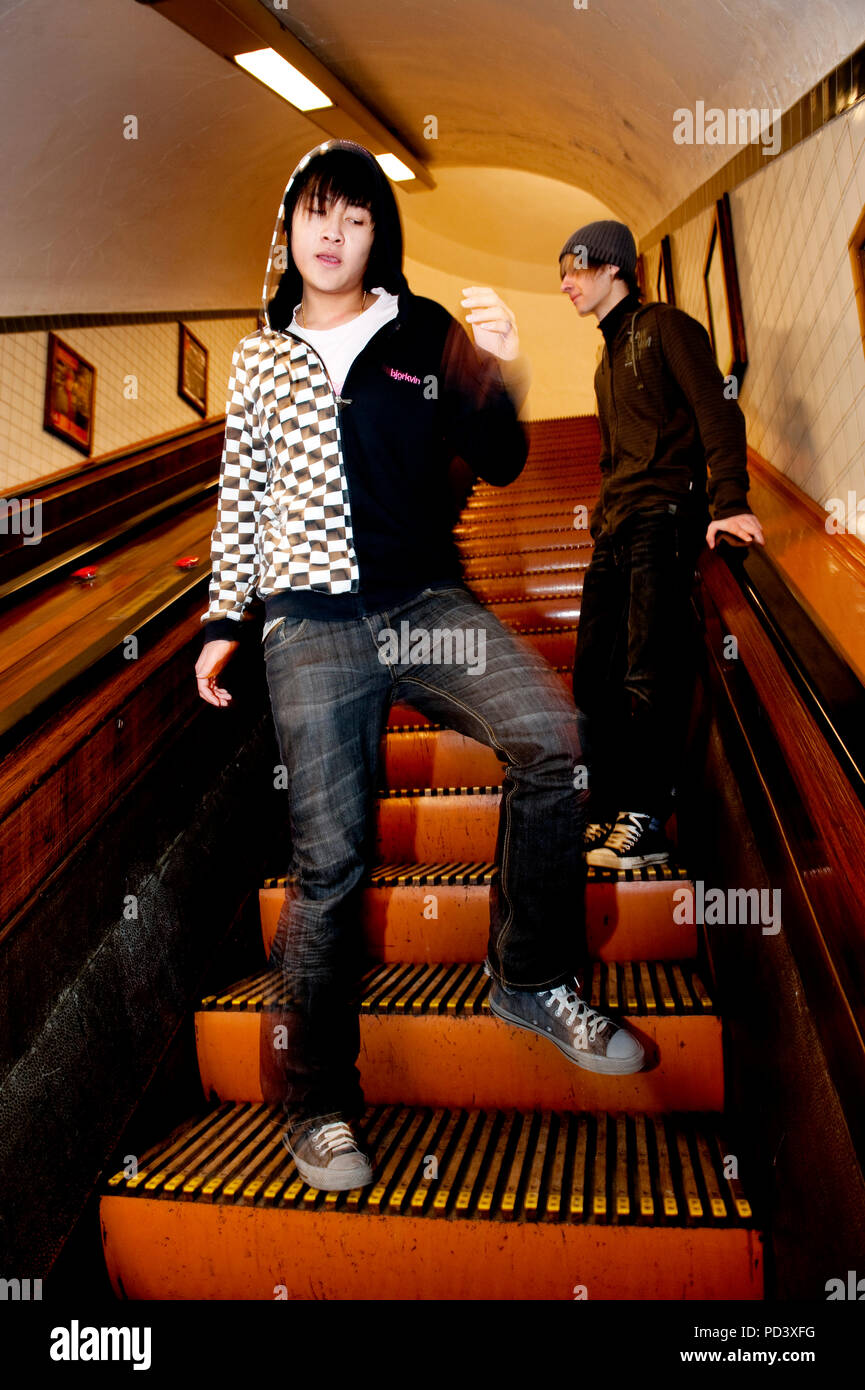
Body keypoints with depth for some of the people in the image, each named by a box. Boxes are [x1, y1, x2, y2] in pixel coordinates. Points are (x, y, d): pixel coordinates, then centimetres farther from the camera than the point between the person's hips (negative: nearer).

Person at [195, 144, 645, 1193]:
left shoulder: (424, 334, 13)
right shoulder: (259, 357, 15)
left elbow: (496, 467, 9)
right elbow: (240, 501, 17)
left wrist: (502, 378, -10)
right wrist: (222, 618, 13)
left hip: (426, 598, 1)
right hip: (313, 619, 0)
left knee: (551, 733, -26)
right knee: (328, 855, -6)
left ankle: (532, 981, -4)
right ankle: (316, 1096, 13)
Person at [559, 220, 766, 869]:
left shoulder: (665, 326, 3)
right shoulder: (609, 358, 27)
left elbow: (717, 408, -9)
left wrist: (730, 500, -23)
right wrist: (604, 517, 19)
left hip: (664, 517, -9)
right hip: (615, 529, 9)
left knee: (649, 674, -12)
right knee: (594, 676, 3)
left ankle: (646, 822, -9)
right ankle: (607, 816, 8)